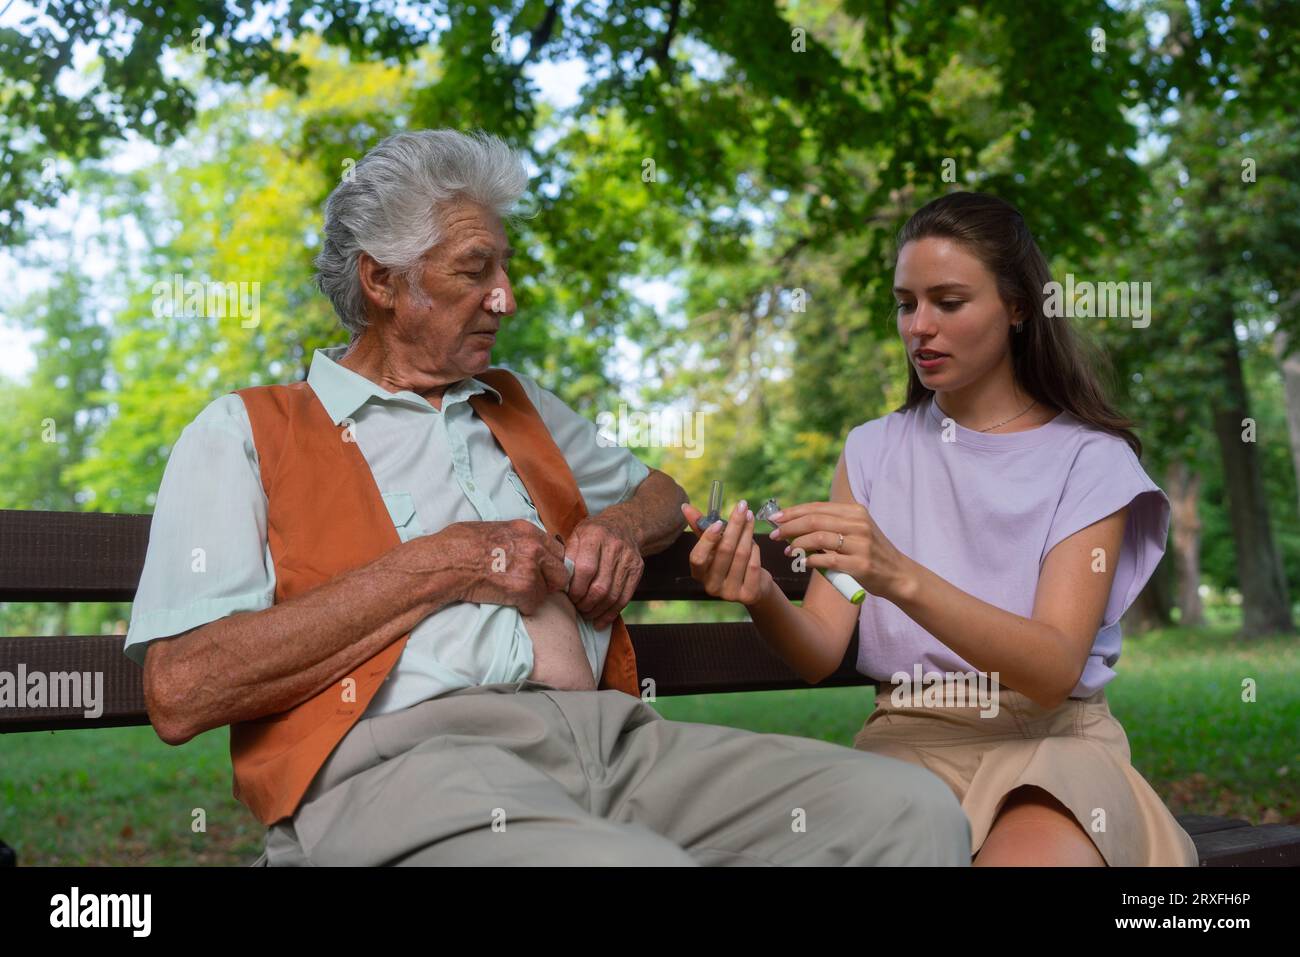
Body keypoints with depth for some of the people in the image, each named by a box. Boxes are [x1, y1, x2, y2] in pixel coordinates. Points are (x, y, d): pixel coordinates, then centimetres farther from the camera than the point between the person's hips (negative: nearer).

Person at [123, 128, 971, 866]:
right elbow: (181, 692, -5)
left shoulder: (521, 407, 27)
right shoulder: (243, 435, 9)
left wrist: (619, 526, 15)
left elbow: (660, 492, 43)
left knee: (912, 808, -15)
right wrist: (436, 567, -6)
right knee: (629, 858, -39)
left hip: (605, 729, 6)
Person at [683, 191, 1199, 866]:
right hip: (907, 739, 2)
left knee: (1028, 855, -35)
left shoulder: (1089, 458, 1)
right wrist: (763, 598, -21)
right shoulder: (874, 450, 11)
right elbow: (821, 655, 2)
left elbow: (1056, 671, -13)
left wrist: (901, 578, -28)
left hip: (1050, 742, -1)